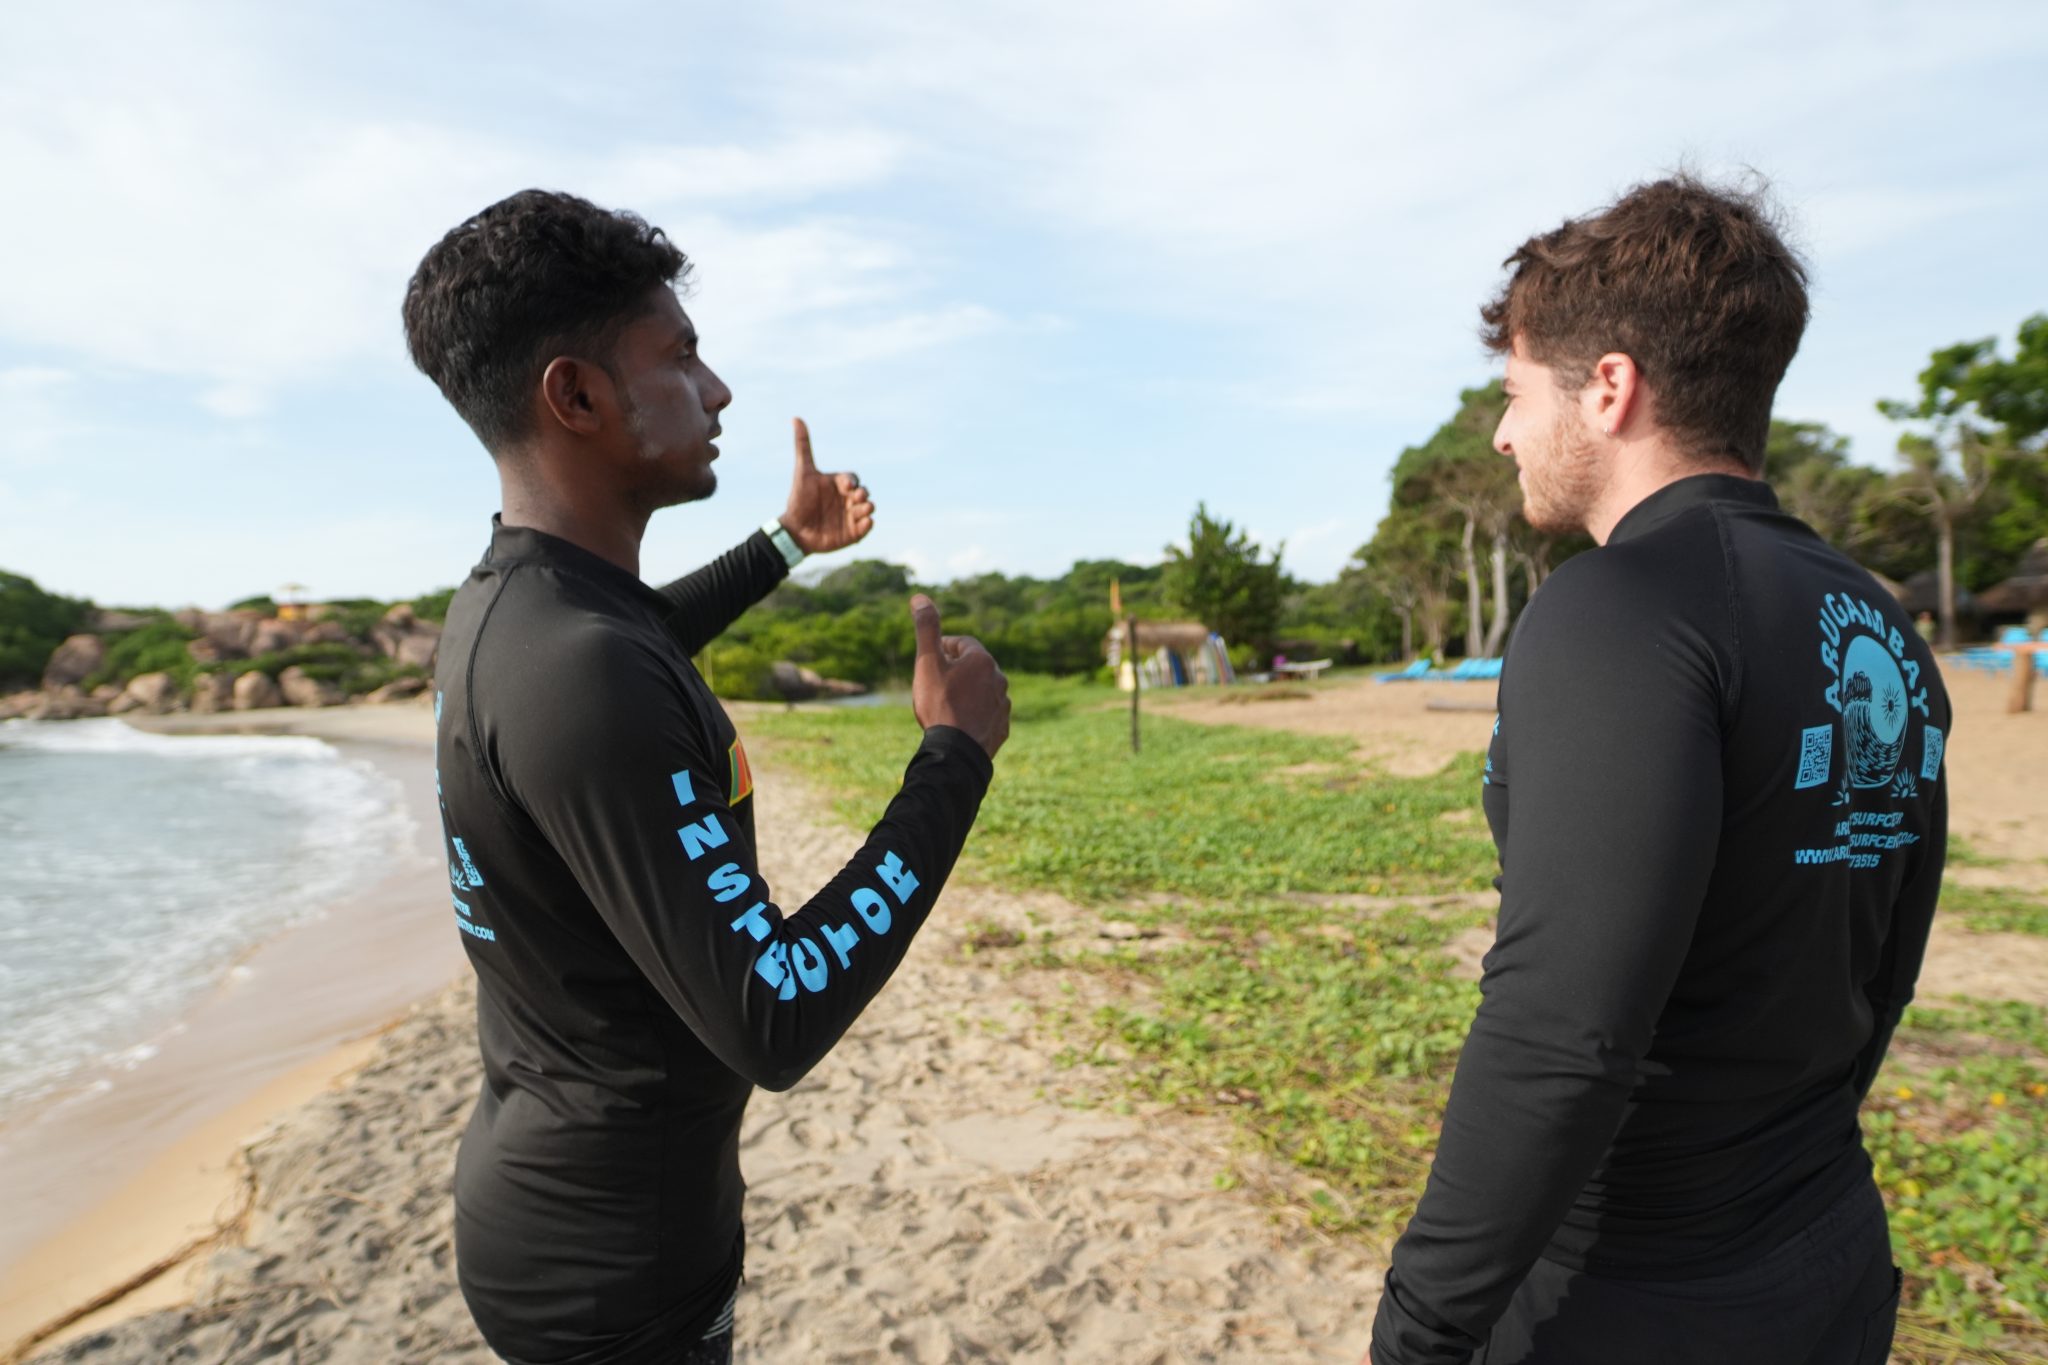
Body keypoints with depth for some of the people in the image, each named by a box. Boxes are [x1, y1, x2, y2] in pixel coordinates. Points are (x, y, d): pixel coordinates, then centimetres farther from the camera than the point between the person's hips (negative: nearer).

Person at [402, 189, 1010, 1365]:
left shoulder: (509, 602, -1)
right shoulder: (579, 673, -32)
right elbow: (775, 1023, -31)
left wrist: (785, 546, 29)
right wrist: (958, 752, -24)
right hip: (609, 1269, -9)